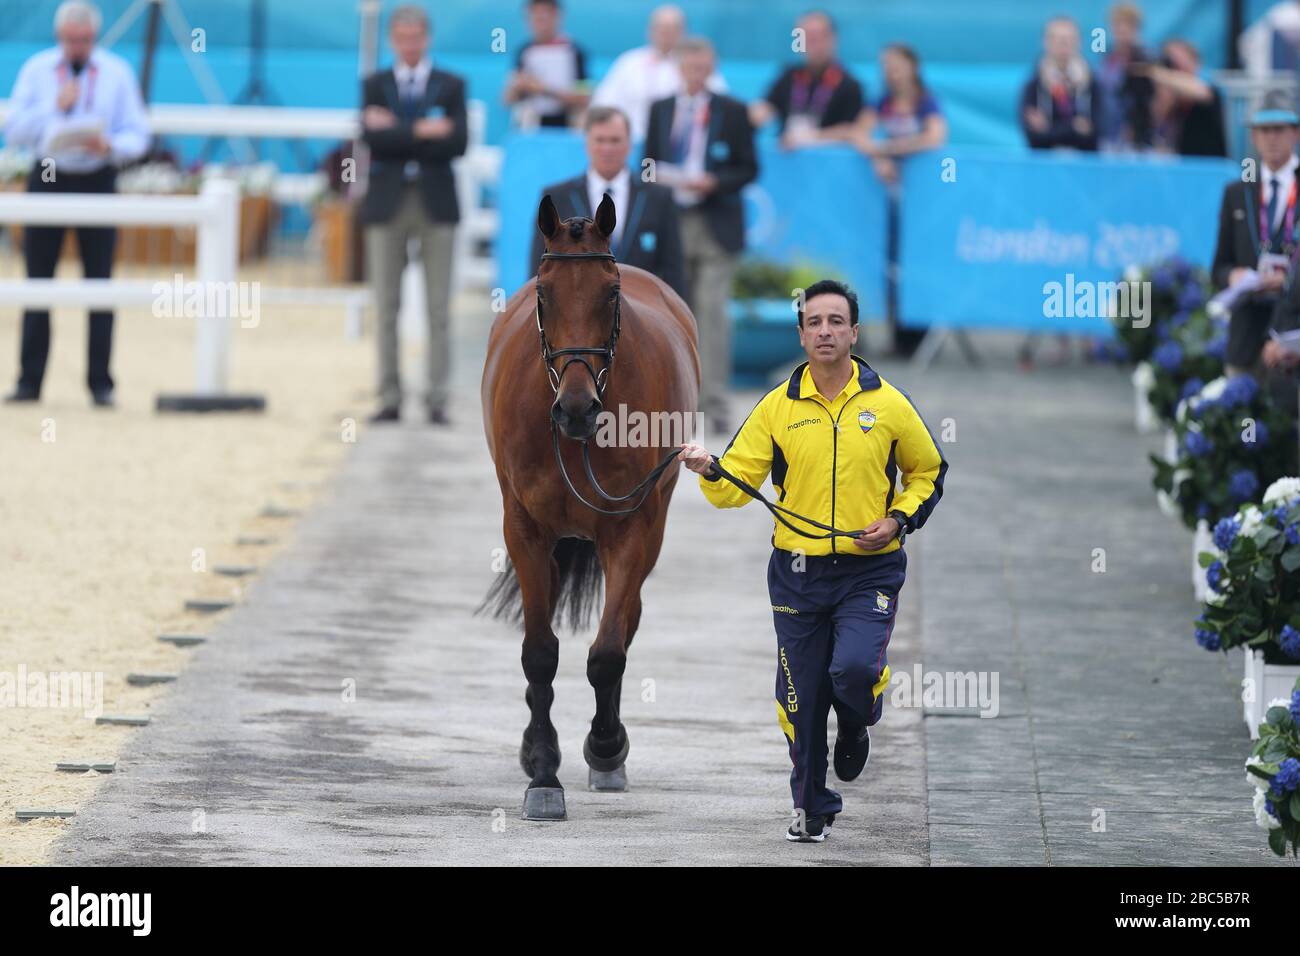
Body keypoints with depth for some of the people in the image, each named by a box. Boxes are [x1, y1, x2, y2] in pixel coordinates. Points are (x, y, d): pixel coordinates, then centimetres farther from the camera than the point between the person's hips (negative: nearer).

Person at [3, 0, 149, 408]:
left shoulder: (117, 73, 1)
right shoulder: (36, 70, 2)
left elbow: (138, 136, 0)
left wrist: (111, 146, -20)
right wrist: (55, 107, -17)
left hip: (97, 181, 0)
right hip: (47, 179, 0)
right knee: (38, 281, 2)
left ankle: (100, 384, 6)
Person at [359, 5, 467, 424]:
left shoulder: (451, 86, 6)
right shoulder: (374, 85, 8)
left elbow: (457, 143, -7)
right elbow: (372, 138, -7)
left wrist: (396, 132, -8)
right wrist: (421, 132, -14)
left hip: (436, 201, -1)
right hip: (387, 201, 1)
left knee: (439, 309, -2)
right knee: (386, 308, 2)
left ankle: (437, 399, 1)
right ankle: (390, 398, 7)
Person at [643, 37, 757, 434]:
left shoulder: (732, 112, 3)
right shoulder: (661, 110, 13)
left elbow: (749, 169, 2)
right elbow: (649, 163, 16)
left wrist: (714, 183, -15)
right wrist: (658, 178, -6)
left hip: (716, 226, -3)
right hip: (671, 221, 3)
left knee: (713, 310, -12)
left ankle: (715, 402, -12)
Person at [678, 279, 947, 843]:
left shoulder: (888, 404, 0)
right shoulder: (778, 407, 2)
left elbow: (928, 473, 13)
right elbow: (737, 482, 0)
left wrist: (899, 520, -4)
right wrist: (710, 471, -22)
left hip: (869, 570, -2)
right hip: (798, 573, 2)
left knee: (854, 668, -23)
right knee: (801, 700, 5)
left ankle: (856, 727, 13)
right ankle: (813, 810, 23)